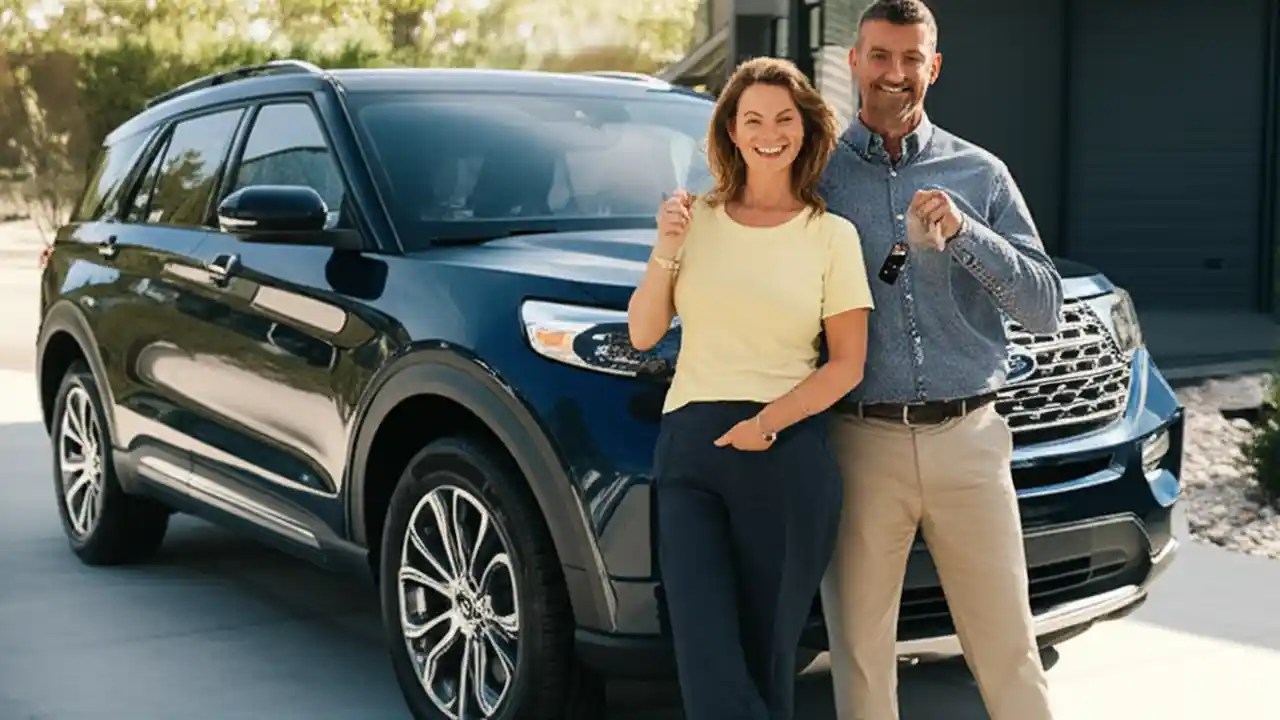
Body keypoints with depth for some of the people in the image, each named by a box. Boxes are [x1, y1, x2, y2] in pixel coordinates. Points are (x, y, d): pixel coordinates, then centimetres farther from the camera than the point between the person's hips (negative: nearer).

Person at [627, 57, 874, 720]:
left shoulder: (832, 235, 3)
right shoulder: (696, 219, 9)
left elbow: (847, 364, 0)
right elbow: (643, 334, 9)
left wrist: (769, 421, -13)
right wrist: (665, 252, -6)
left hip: (788, 454, -2)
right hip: (689, 448, 2)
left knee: (766, 656, 5)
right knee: (706, 661, -8)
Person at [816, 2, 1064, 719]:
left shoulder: (981, 174, 9)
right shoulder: (816, 174, 6)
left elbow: (1047, 308, 1)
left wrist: (963, 234, -10)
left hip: (969, 438, 1)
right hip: (861, 440, -1)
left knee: (1010, 650, 6)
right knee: (862, 649, 6)